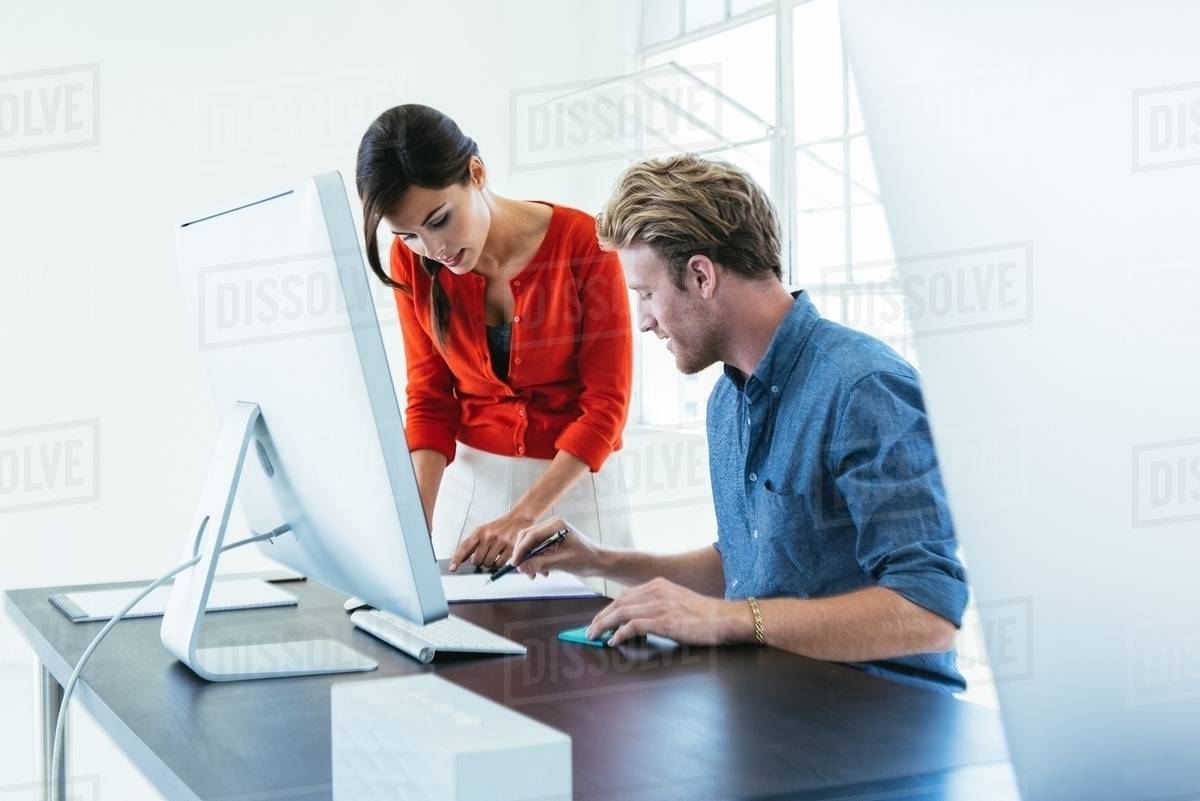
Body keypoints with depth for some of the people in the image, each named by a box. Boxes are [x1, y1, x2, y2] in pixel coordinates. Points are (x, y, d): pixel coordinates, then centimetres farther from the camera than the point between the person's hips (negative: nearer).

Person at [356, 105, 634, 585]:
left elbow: (605, 405, -16)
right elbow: (429, 398, -2)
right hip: (470, 478, 3)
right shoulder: (413, 261, -8)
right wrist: (418, 525, -16)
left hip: (574, 482, -3)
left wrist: (521, 517, -25)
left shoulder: (583, 243, -19)